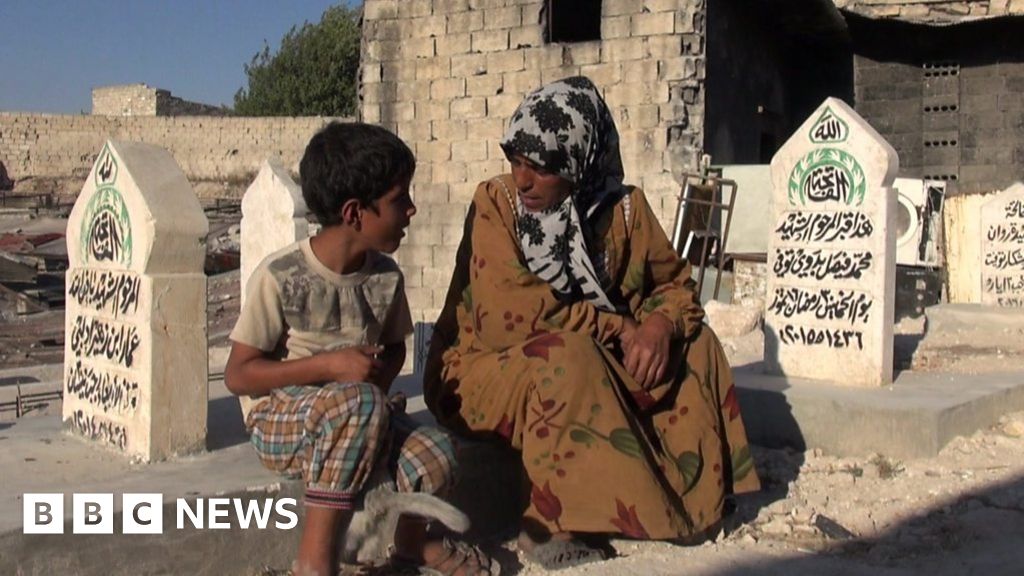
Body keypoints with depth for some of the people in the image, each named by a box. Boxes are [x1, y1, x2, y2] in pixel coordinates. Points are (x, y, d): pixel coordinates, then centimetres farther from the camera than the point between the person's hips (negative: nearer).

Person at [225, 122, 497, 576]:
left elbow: (394, 348, 15)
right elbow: (238, 375, -14)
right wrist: (329, 365, -24)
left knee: (434, 452, -21)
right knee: (360, 400, -36)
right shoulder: (281, 277, -18)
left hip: (352, 414, 5)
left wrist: (382, 373, -9)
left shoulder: (386, 276, -1)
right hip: (277, 418, -5)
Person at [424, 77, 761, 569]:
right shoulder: (494, 204, -15)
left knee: (693, 343, -8)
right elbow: (515, 312, -25)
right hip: (488, 368, -4)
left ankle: (688, 494, -5)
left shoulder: (622, 207, -5)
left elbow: (675, 285, 0)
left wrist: (660, 326, -23)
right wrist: (620, 330, -23)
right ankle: (554, 523, -25)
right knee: (568, 357, -34)